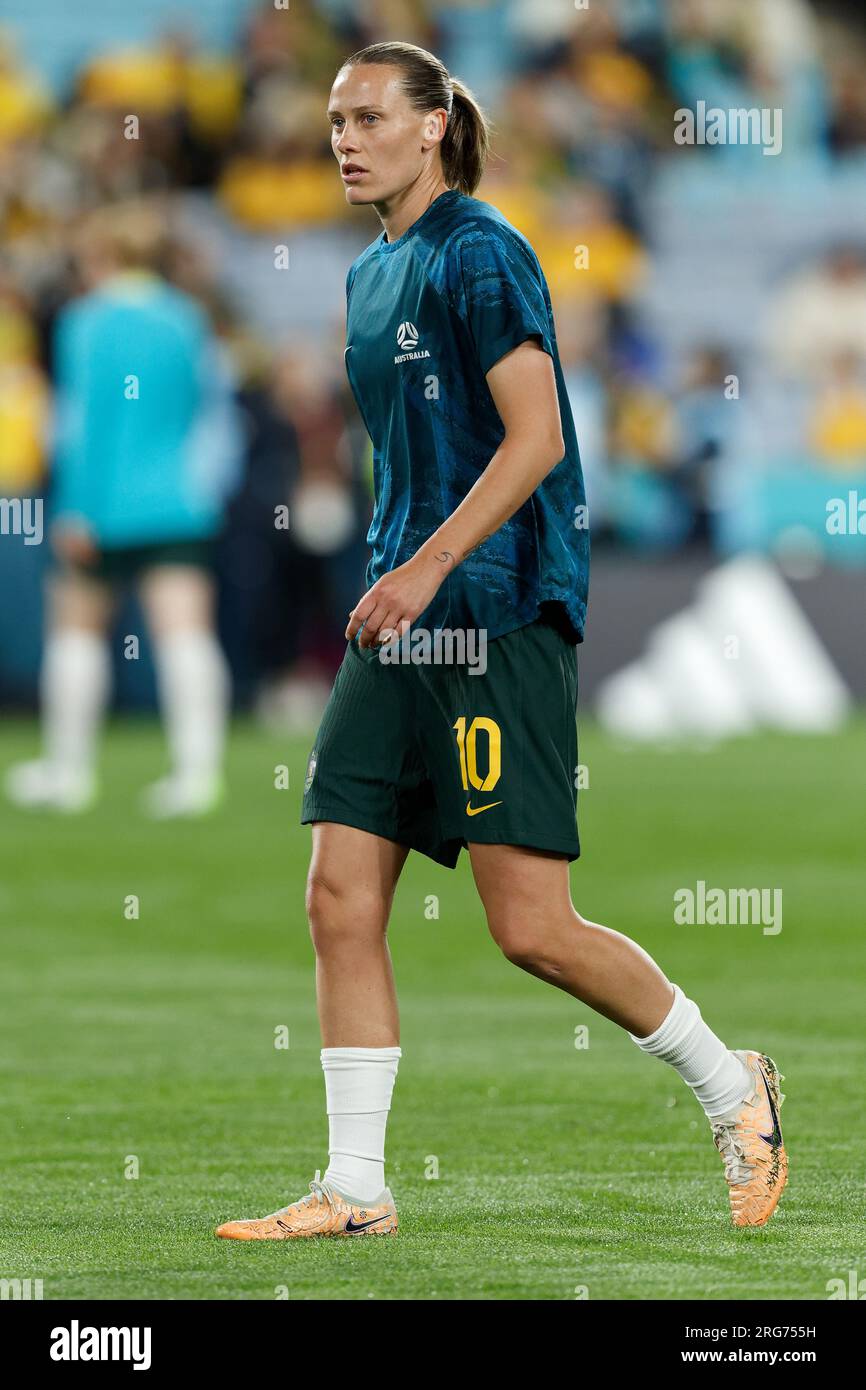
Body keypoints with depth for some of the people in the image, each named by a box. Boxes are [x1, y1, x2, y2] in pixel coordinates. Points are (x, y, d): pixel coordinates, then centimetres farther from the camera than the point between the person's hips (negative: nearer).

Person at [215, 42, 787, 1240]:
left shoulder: (480, 255, -9)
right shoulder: (372, 276, 18)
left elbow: (535, 436, -17)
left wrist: (430, 567, -24)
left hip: (500, 617, -9)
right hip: (398, 624, 9)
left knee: (530, 926, -9)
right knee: (342, 902, -1)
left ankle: (729, 1085, 11)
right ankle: (354, 1187, 2)